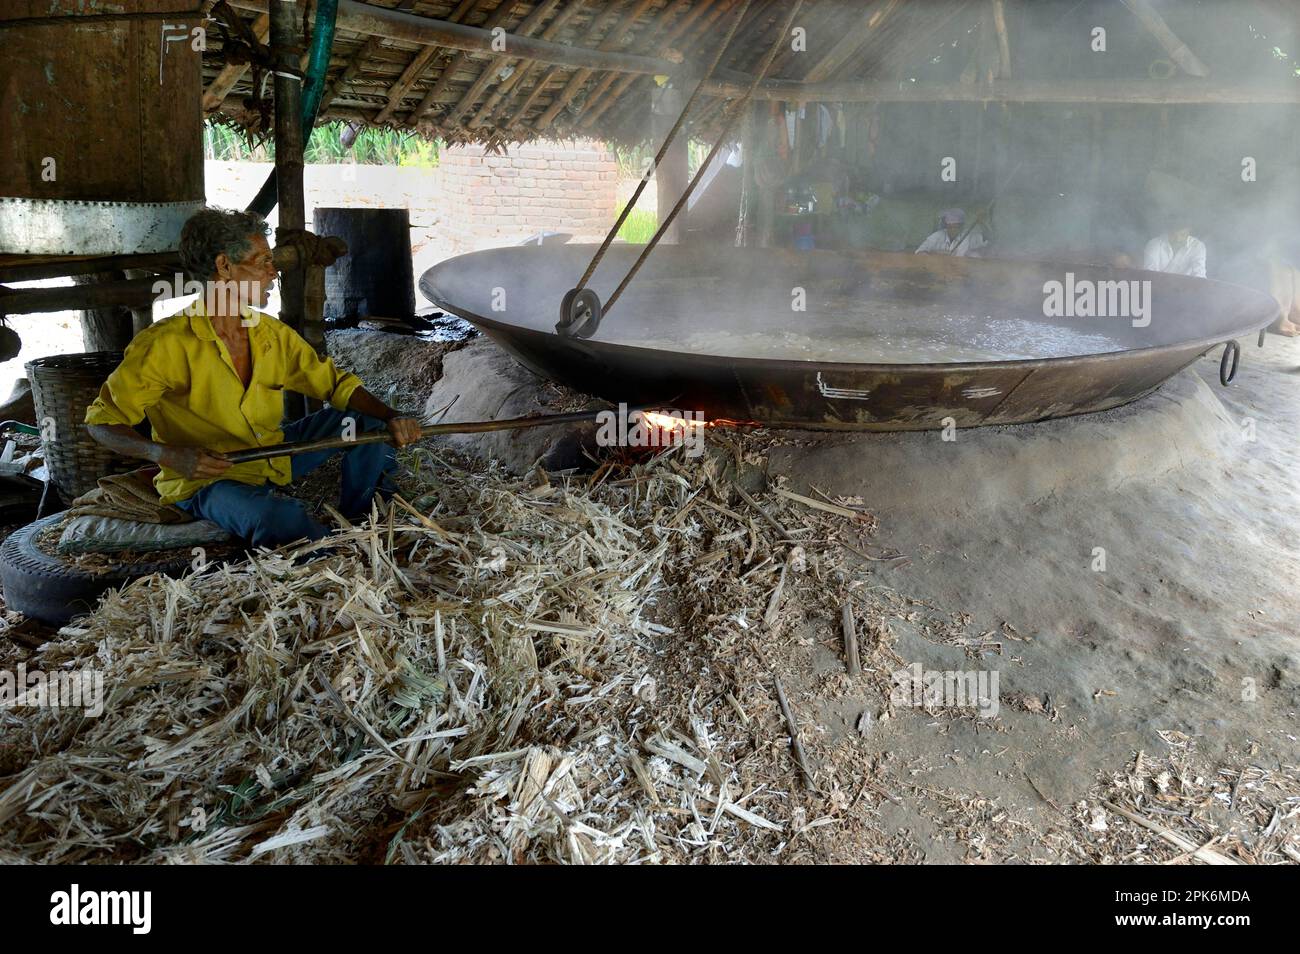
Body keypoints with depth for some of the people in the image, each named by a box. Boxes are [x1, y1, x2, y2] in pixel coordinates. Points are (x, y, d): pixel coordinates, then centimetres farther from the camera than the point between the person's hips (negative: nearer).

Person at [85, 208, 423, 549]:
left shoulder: (273, 335, -1)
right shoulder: (165, 345, -20)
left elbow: (336, 383, 1)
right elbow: (101, 421, -15)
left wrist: (392, 418, -17)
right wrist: (168, 455, -33)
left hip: (272, 456, 7)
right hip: (205, 479, -7)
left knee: (367, 421, 2)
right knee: (281, 516, -38)